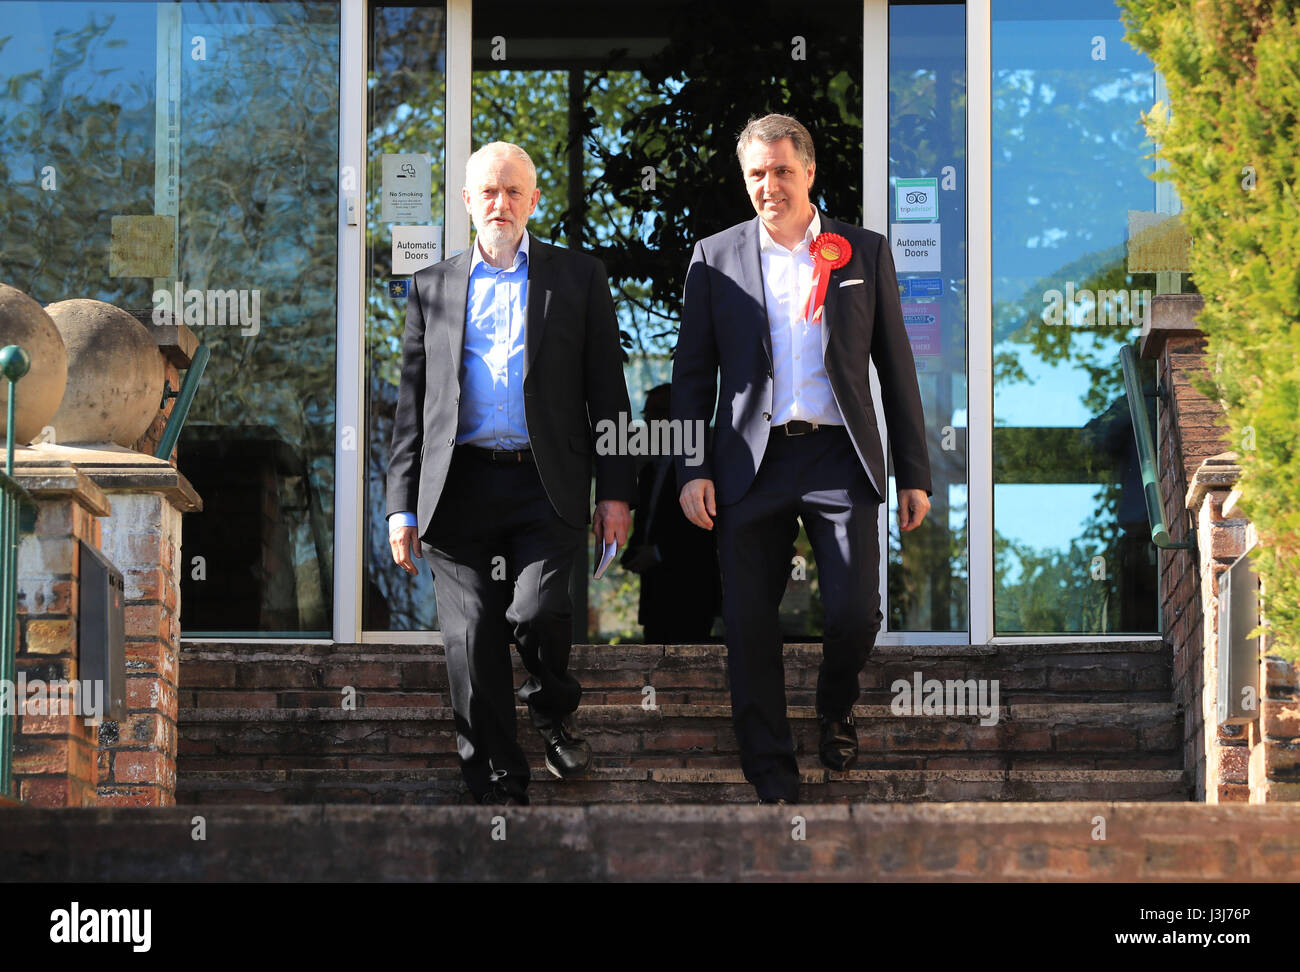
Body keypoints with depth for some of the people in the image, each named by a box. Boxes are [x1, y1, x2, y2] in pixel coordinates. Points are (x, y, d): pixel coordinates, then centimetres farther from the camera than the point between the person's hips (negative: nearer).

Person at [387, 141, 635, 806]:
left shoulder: (578, 278, 10)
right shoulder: (433, 288, 14)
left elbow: (607, 392, 8)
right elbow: (412, 402, 13)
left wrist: (615, 490, 0)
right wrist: (402, 504, 6)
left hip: (546, 483, -2)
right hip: (460, 488, 2)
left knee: (537, 610, -18)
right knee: (472, 640, -3)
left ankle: (553, 710, 14)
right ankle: (497, 787, 7)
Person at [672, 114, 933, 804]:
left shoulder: (864, 253, 8)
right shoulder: (715, 258, 8)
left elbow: (895, 367, 9)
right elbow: (693, 372, 9)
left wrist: (914, 474, 5)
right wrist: (692, 470, 0)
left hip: (838, 459, -1)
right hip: (752, 463, 1)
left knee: (854, 611, -11)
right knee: (749, 625, 1)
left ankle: (835, 707, 22)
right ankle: (771, 773, 13)